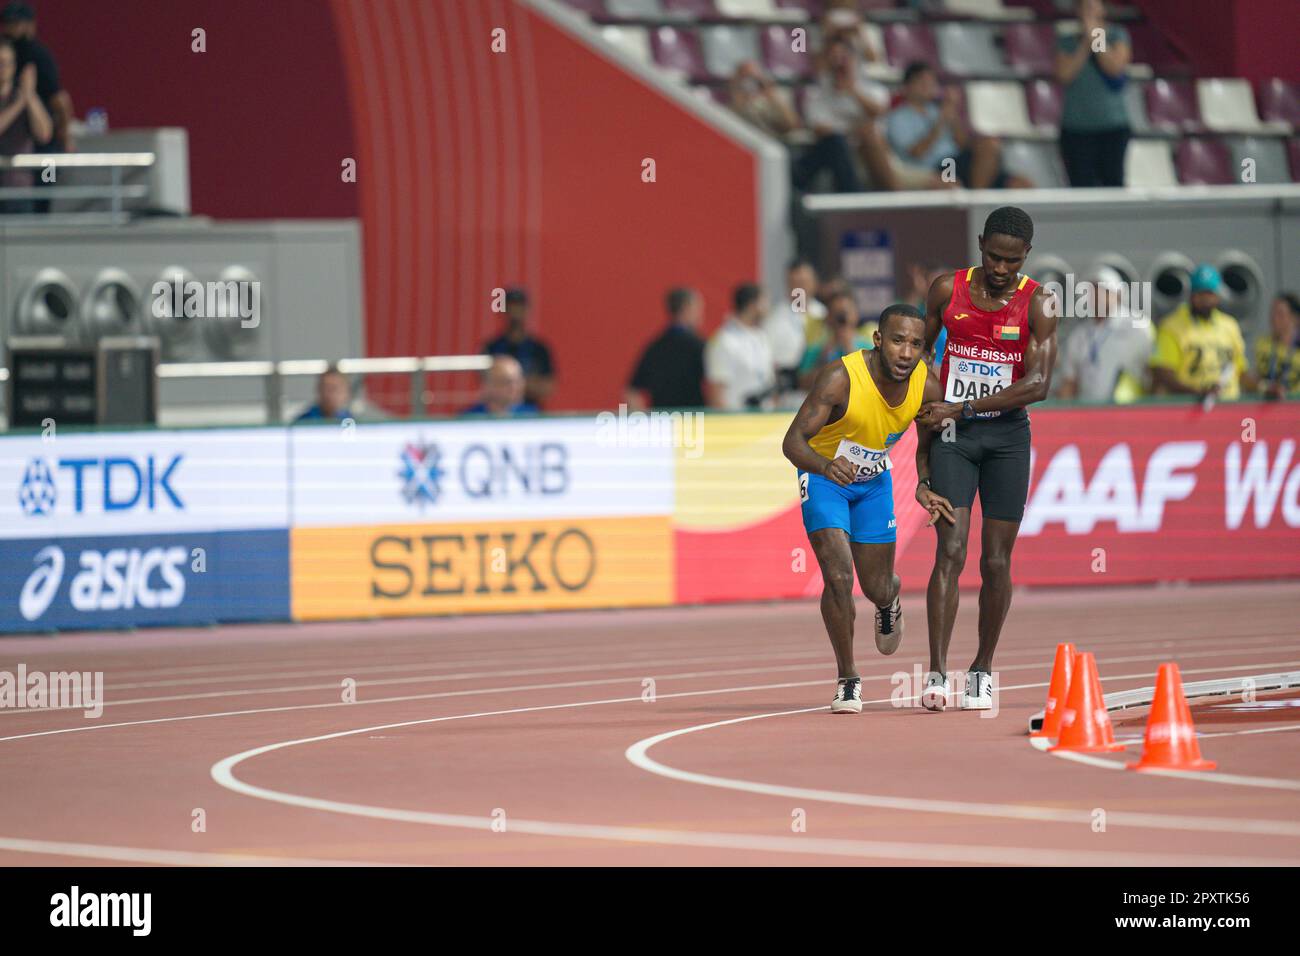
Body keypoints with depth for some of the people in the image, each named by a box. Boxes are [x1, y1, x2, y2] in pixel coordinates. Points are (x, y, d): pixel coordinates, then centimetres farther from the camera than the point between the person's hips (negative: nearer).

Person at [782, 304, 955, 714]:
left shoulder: (926, 387, -20)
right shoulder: (840, 378, -34)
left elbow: (927, 444, 1)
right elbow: (793, 441, -36)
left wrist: (922, 489, -16)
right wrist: (825, 466, -56)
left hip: (874, 480, 4)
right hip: (824, 475, -4)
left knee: (878, 588, 10)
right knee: (838, 576, -19)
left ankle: (889, 603, 50)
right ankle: (847, 679, -1)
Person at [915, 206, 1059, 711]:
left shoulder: (1037, 304, -7)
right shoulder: (948, 290, -1)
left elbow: (1037, 385, -15)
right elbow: (918, 350, 15)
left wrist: (961, 408, -18)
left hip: (1007, 433, 0)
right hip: (952, 430, 0)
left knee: (996, 561, 2)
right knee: (951, 551, -13)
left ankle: (983, 669, 17)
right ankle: (937, 672, -19)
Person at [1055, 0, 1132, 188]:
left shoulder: (1117, 36, 6)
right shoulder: (1067, 43, 8)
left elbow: (1116, 67, -10)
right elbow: (1064, 74, -6)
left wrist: (1095, 37, -8)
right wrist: (1086, 45, -8)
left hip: (1112, 125, 0)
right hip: (1076, 127, 0)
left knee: (1112, 181, -3)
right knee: (1081, 185, -8)